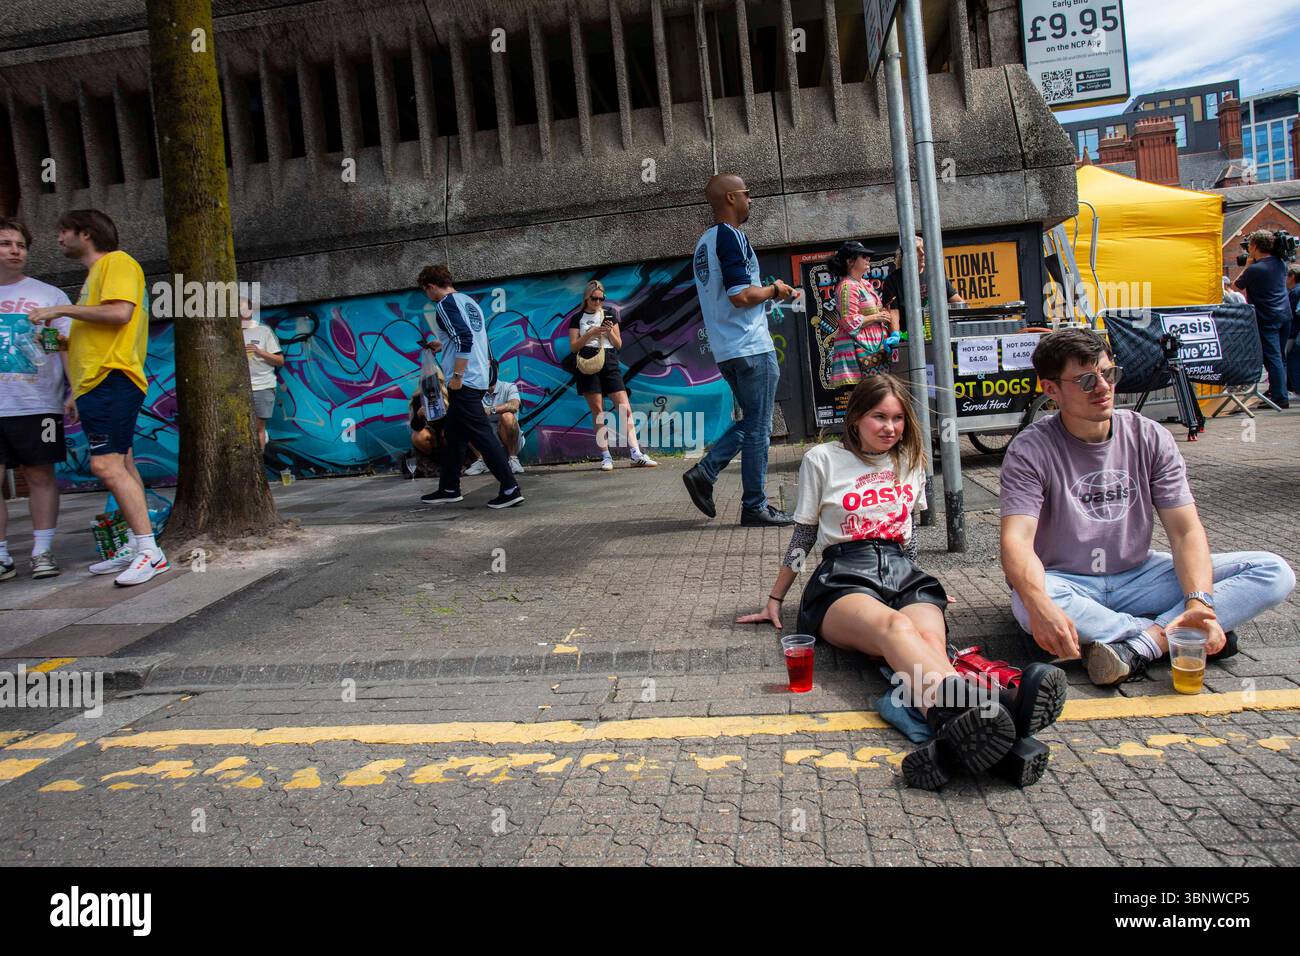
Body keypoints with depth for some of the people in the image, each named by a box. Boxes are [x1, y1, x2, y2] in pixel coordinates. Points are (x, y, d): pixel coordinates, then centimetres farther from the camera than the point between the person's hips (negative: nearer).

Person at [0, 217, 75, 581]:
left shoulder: (49, 295, 6)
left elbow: (68, 346, 1)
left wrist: (74, 393, -10)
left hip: (37, 404, -2)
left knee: (40, 475, 3)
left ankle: (42, 551, 11)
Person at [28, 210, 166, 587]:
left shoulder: (117, 262, -4)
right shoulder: (96, 273, 24)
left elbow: (120, 312, -20)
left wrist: (62, 309, -12)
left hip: (111, 379, -10)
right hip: (96, 383, 10)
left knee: (106, 464, -18)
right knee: (120, 465, 9)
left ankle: (149, 551, -19)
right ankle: (136, 548, 13)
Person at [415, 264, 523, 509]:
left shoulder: (445, 305, -10)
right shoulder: (468, 301, 17)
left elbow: (465, 338, -23)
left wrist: (457, 376, -20)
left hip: (464, 382, -10)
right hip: (480, 378, 10)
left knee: (482, 435, -9)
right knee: (454, 434, 18)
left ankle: (511, 489, -11)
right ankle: (449, 489, 25)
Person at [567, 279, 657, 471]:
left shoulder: (610, 316, 16)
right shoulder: (578, 319, 10)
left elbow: (618, 344, 15)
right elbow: (573, 347, 3)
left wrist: (610, 331, -5)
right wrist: (591, 333, -9)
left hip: (609, 363, 2)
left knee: (625, 408, -8)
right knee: (598, 412, -4)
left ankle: (636, 455, -13)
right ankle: (606, 457, -2)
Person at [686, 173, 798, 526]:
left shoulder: (704, 242, 17)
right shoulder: (731, 236, -12)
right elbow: (741, 295, -22)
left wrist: (770, 293, 20)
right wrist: (774, 289, -4)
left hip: (725, 351, 9)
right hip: (752, 347, -9)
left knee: (751, 422, 18)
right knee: (758, 428, -1)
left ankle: (704, 473, 9)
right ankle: (755, 507, 5)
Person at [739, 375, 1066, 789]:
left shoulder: (912, 460, 22)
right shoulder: (823, 460, 10)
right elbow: (803, 536, 16)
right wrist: (775, 599, 20)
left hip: (904, 574, 4)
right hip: (843, 579, -4)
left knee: (931, 640, -35)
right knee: (895, 626, -41)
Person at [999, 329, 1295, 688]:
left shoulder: (1150, 438, -1)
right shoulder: (1030, 451, -13)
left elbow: (1186, 531, -6)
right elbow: (1016, 541, -26)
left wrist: (1200, 602, -26)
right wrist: (1041, 606, -47)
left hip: (1139, 577, 4)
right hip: (1067, 584, -4)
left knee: (1274, 572, -13)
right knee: (1027, 603, -40)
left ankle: (1140, 646, -28)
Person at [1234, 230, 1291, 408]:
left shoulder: (1254, 270, -16)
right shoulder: (1281, 264, 7)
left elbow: (1237, 286, 1)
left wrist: (1248, 265, 8)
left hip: (1267, 319, -7)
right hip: (1285, 316, 7)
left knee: (1272, 358, -7)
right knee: (1279, 357, 15)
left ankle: (1280, 397, -10)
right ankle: (1276, 389, 25)